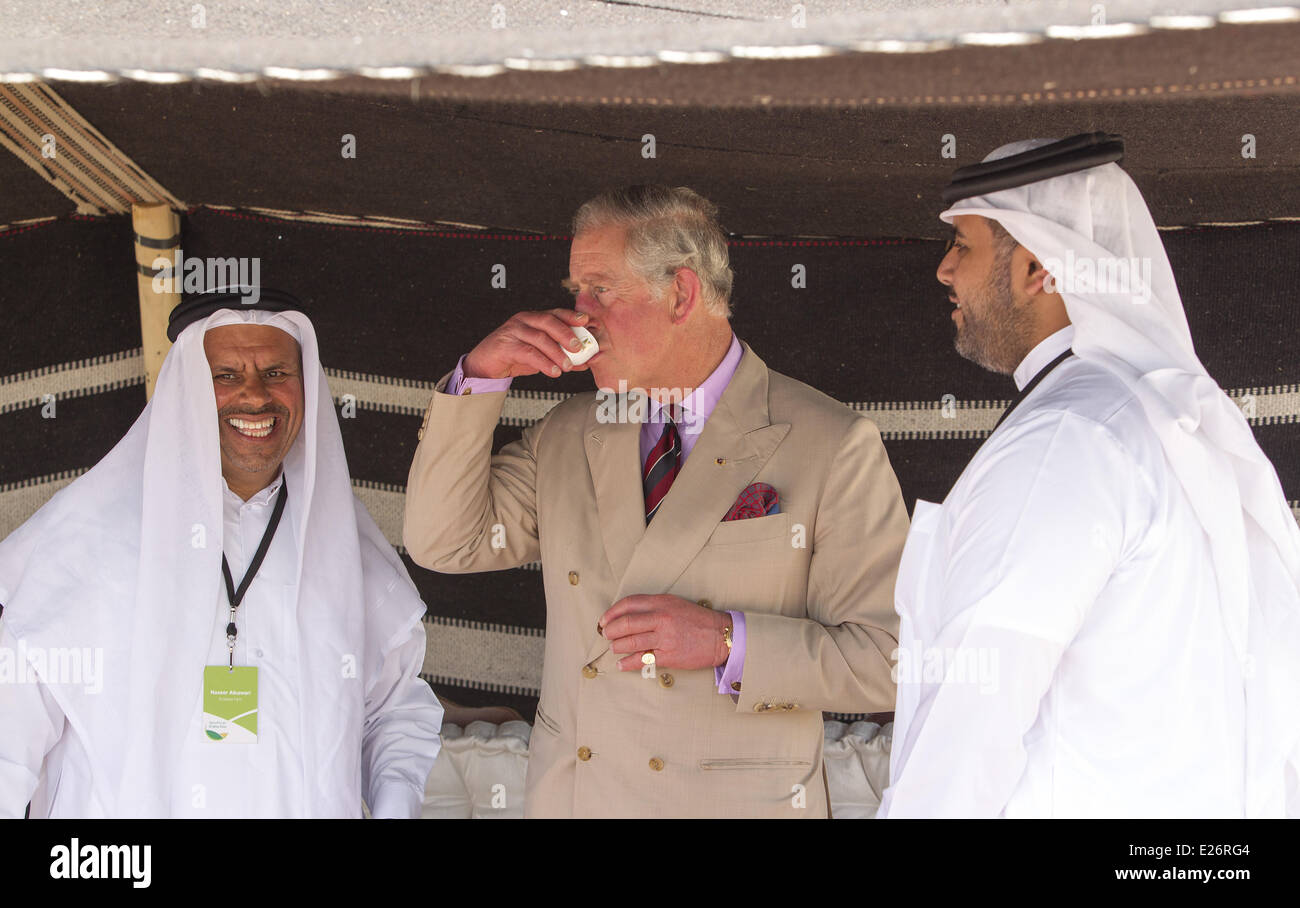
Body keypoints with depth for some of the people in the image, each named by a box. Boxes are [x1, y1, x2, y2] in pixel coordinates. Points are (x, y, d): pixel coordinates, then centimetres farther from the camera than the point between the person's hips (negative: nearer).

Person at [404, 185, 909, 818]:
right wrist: (479, 377, -4)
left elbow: (891, 659, -12)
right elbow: (445, 542, 4)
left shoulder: (834, 448, -9)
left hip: (736, 802, -4)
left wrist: (729, 641, -23)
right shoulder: (566, 434, 8)